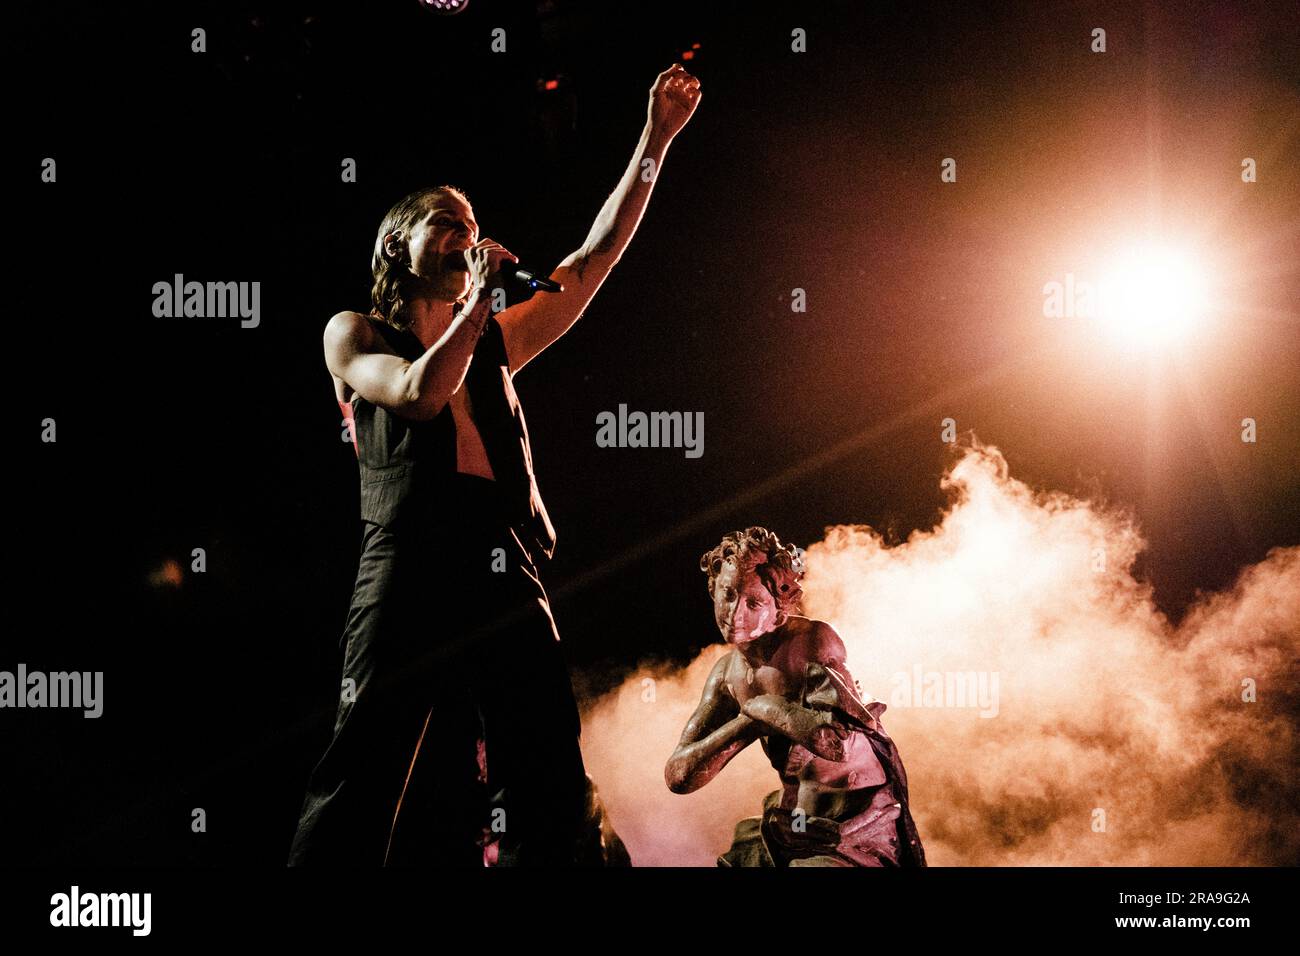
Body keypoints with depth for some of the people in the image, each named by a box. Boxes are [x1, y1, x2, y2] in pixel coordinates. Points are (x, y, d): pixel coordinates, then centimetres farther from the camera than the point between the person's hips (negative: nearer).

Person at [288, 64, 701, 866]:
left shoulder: (495, 344, 27)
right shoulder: (354, 336, 16)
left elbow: (596, 260, 24)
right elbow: (420, 392, -5)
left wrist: (654, 141, 20)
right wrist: (482, 297, 4)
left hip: (507, 584, 5)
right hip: (411, 574, -5)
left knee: (557, 809, -5)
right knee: (363, 784, -13)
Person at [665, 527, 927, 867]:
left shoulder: (814, 641, -16)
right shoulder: (726, 673, 4)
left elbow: (839, 746, -31)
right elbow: (678, 776, -2)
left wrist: (761, 708, -17)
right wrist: (749, 722, -14)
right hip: (792, 823, 7)